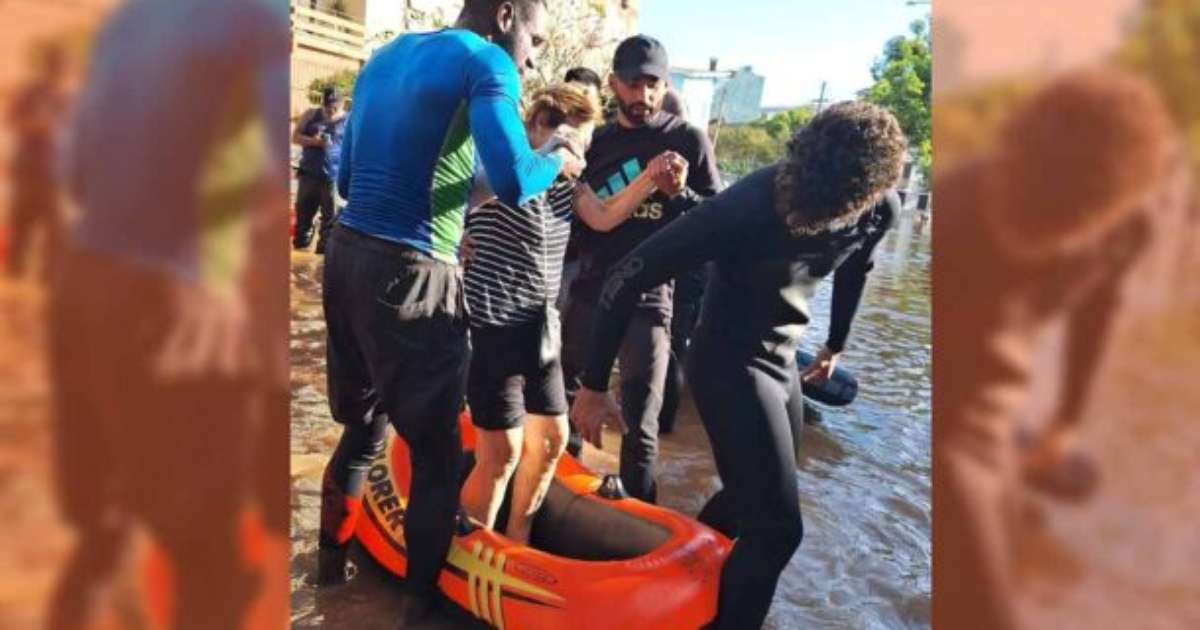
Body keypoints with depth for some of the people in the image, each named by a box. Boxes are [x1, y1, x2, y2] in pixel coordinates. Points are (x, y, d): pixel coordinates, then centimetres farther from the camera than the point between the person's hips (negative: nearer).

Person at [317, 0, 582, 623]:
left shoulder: (385, 55, 18)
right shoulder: (486, 63, -5)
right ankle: (421, 594, 21)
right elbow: (515, 183, -20)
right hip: (411, 275, -8)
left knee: (362, 426, 24)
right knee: (436, 449, 8)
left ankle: (332, 556, 40)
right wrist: (557, 161, 0)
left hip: (347, 254, 8)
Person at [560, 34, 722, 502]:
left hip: (648, 297, -4)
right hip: (589, 290, 4)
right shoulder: (596, 142, 9)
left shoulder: (688, 140, 0)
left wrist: (680, 193, -18)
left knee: (640, 424, -2)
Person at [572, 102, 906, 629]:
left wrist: (836, 343, 26)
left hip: (782, 362, 7)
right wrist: (593, 386, -23)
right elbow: (628, 277, -25)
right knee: (777, 526, -9)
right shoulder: (747, 205, -29)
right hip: (731, 364, -7)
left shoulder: (879, 209, -11)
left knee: (750, 504, 20)